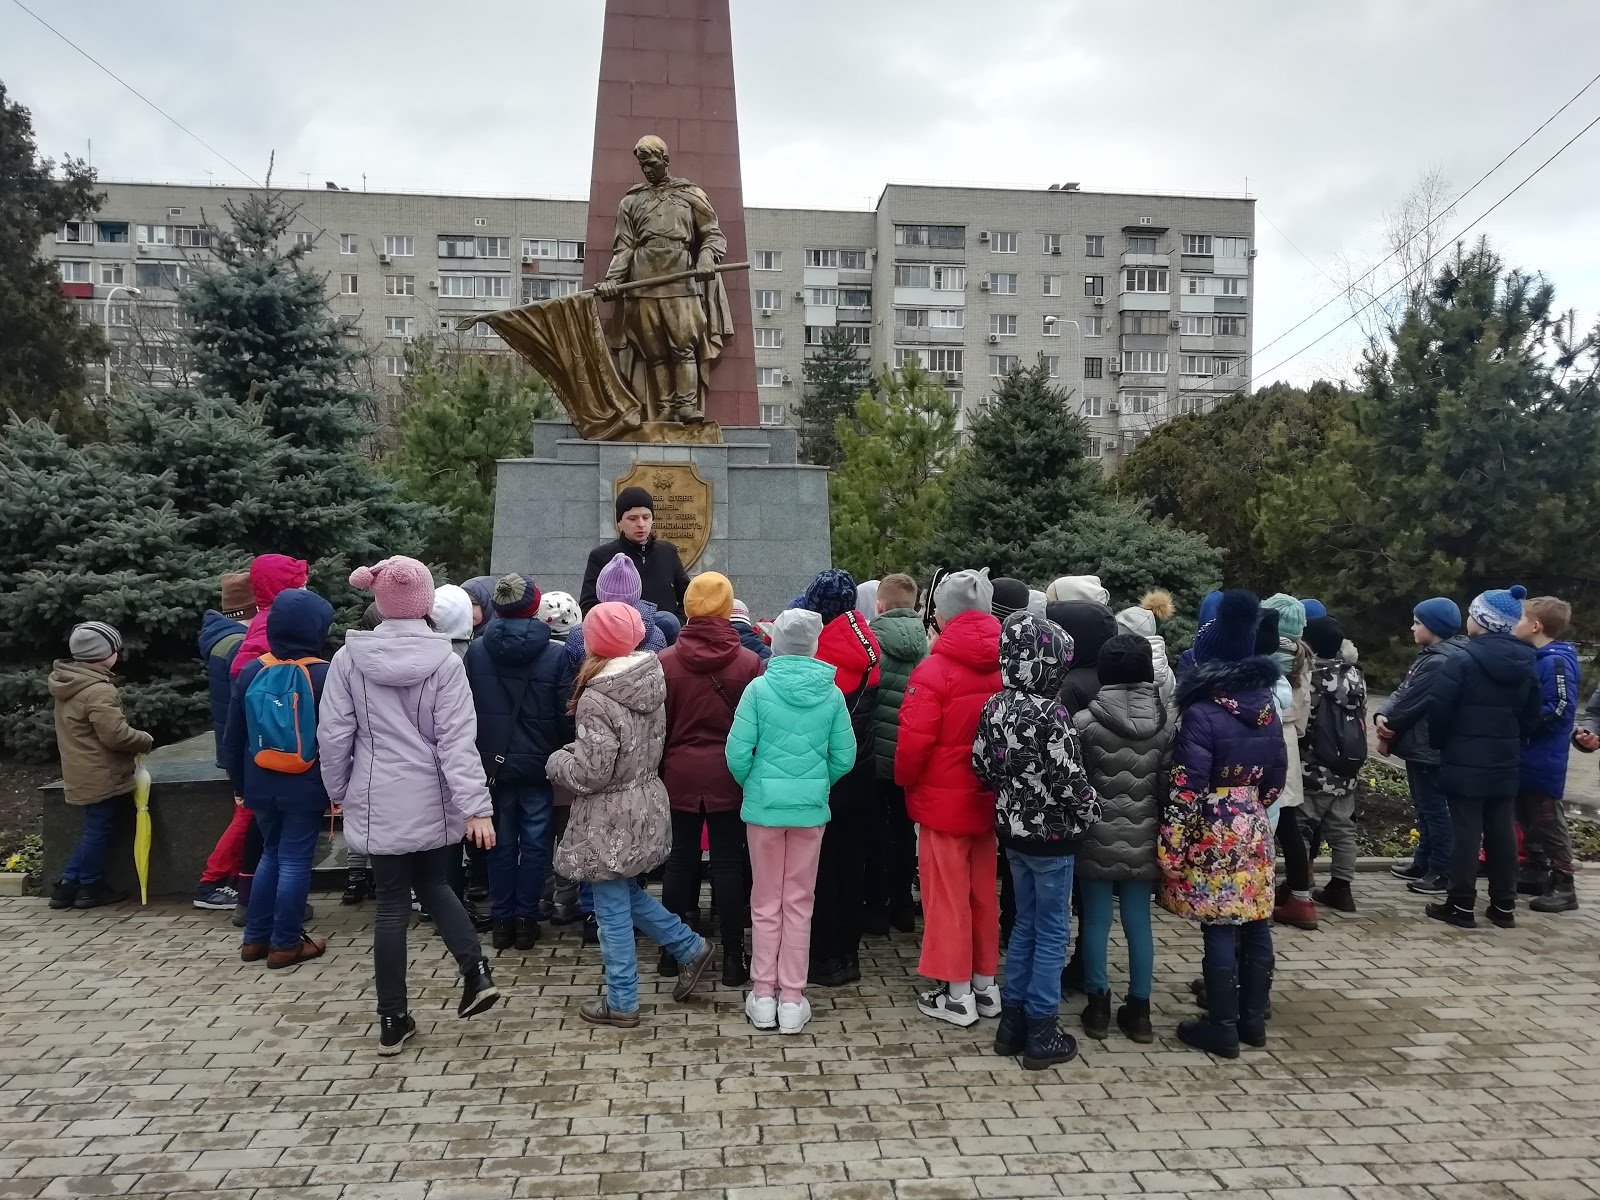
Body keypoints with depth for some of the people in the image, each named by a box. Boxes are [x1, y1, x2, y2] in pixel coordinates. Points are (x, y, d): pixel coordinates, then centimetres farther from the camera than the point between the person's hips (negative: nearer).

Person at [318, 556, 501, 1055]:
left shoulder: (349, 658, -5)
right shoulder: (444, 661, -9)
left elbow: (333, 734, -2)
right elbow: (457, 740, -13)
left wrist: (340, 792, 13)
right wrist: (476, 805, -15)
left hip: (379, 802, 0)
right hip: (434, 801, 0)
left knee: (392, 905, 8)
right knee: (433, 884, 22)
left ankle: (393, 1021, 15)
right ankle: (477, 973, 7)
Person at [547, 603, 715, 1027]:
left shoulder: (598, 698, -24)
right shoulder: (651, 680, 0)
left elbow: (590, 773, -23)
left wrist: (556, 761, -3)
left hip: (609, 820, -8)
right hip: (646, 806, 8)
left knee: (612, 908, 6)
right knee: (627, 892, 26)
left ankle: (621, 1002, 18)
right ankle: (690, 947, 28)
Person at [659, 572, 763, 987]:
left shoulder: (666, 661, -6)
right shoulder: (749, 662, -9)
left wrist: (657, 769, 10)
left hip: (679, 775, 1)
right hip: (729, 776, -1)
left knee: (680, 859, 12)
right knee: (728, 863, 5)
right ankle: (732, 957, 11)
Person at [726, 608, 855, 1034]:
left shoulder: (759, 687, -10)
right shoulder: (831, 693, -4)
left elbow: (738, 752, -11)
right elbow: (844, 756, -2)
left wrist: (751, 786, 7)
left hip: (764, 805, -1)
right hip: (811, 808, 1)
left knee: (766, 903, 12)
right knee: (799, 903, 12)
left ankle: (763, 997, 18)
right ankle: (792, 999, 17)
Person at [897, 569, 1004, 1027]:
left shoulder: (936, 669, -18)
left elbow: (913, 741, -19)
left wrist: (904, 780, 0)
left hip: (943, 800, -5)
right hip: (989, 798, 6)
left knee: (947, 895, 6)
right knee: (985, 892, 16)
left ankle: (957, 994, 13)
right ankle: (985, 984, 27)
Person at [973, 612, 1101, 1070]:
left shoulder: (994, 707, -1)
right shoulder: (1051, 714, -22)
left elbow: (981, 765, 5)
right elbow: (1069, 779, -20)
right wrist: (1091, 813, -2)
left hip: (1013, 831, 7)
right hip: (1051, 835, -7)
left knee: (1025, 924, 19)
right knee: (1052, 932, 5)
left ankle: (1012, 1022, 25)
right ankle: (1041, 1034, 13)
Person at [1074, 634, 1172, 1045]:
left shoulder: (1086, 721, -11)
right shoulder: (1167, 722, -3)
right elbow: (1170, 784, -1)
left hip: (1097, 839, -2)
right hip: (1143, 840, 3)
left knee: (1096, 921, 8)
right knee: (1139, 922, 11)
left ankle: (1098, 1005, 16)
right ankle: (1139, 1008, 19)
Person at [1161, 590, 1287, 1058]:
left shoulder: (1202, 711, -17)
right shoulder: (1266, 705, 5)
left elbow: (1188, 785, -18)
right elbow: (1276, 774, 12)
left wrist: (1172, 844, -12)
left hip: (1213, 831, -7)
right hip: (1254, 826, 7)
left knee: (1220, 928, 0)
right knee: (1255, 924, 13)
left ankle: (1223, 1028, 7)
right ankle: (1254, 1019, 24)